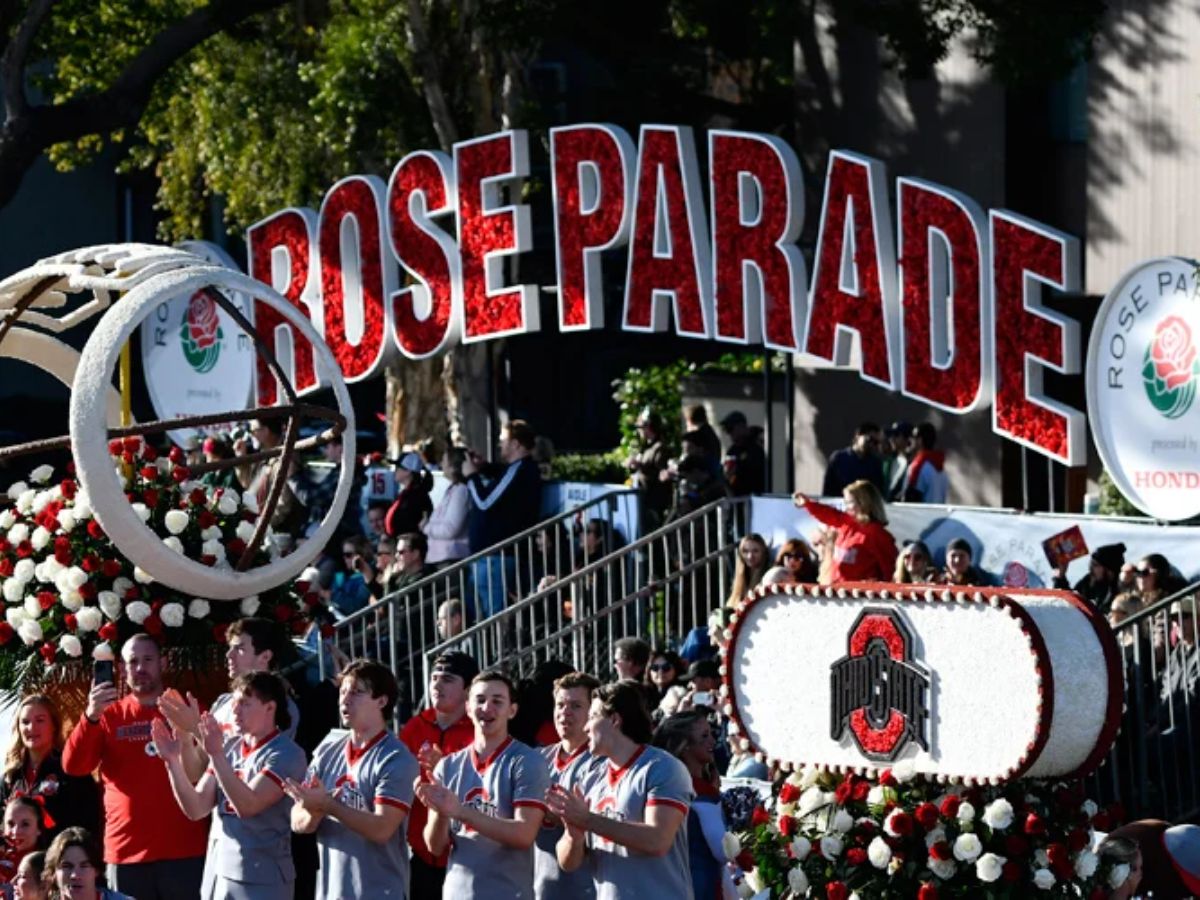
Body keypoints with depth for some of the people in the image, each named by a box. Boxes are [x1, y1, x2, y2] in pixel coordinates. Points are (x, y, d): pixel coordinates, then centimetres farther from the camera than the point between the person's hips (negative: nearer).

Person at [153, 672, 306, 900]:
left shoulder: (286, 754, -8)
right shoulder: (229, 747, 9)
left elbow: (247, 805, -20)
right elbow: (196, 809, 5)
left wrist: (217, 755, -25)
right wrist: (173, 761, -7)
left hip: (260, 881, -6)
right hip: (217, 874, 6)